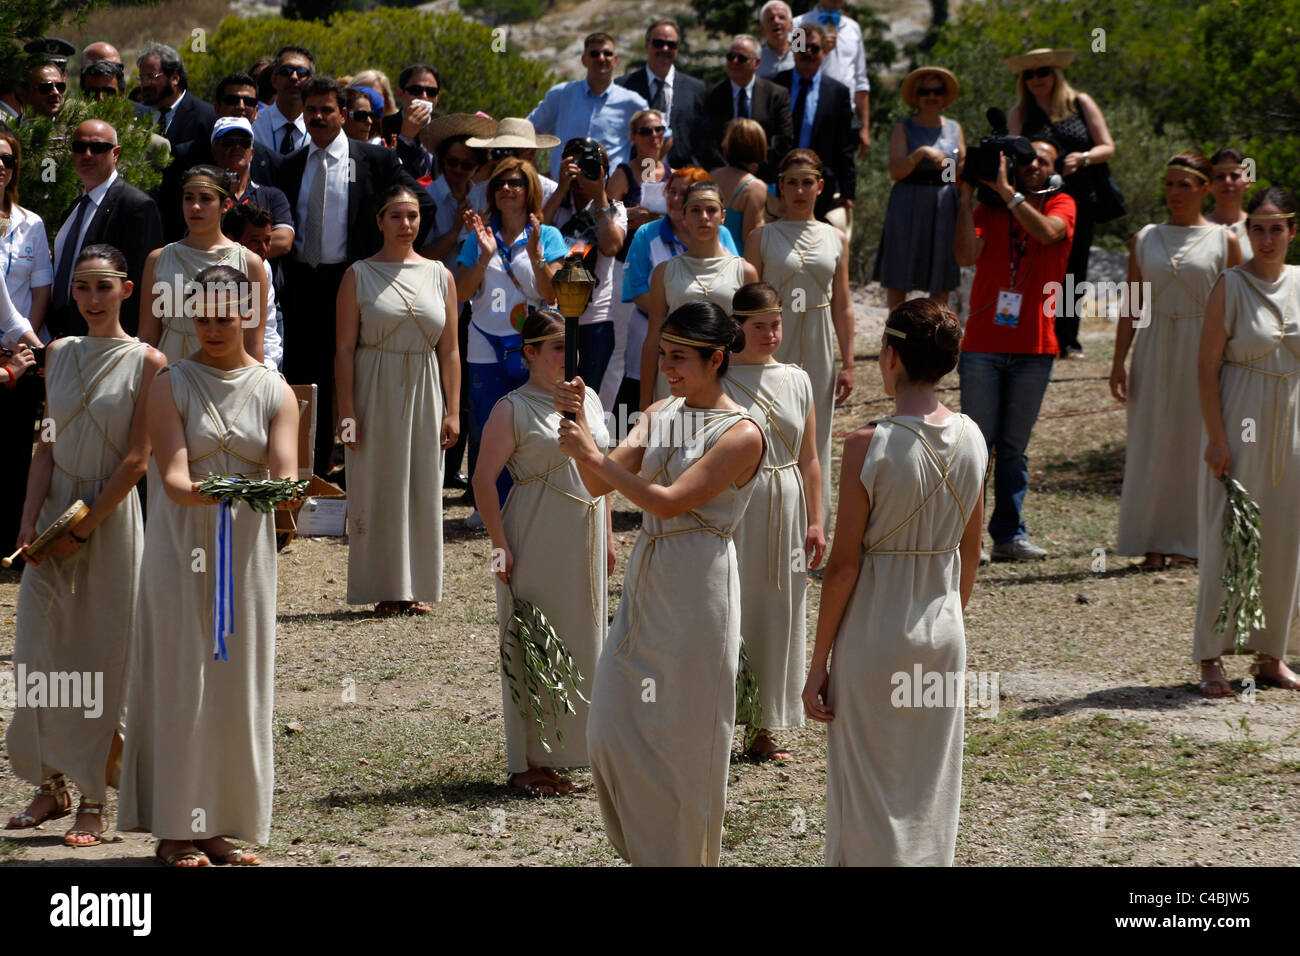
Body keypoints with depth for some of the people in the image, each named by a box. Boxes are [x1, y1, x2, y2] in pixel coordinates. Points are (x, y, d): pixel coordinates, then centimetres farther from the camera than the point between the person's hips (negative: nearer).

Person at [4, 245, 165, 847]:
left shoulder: (146, 363, -8)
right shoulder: (60, 353, 7)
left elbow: (136, 460, -10)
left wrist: (82, 528, -13)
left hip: (111, 514, -5)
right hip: (55, 507, 5)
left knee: (102, 658, 0)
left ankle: (94, 801, 6)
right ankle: (51, 785, 16)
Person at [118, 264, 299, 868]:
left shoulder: (274, 392, 6)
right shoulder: (171, 385, 0)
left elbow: (286, 473, -7)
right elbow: (172, 474, -12)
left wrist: (282, 491, -31)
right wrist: (197, 491, -35)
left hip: (247, 549, 3)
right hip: (181, 546, -2)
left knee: (239, 681, 3)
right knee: (181, 681, -3)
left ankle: (224, 824, 11)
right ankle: (176, 829, 1)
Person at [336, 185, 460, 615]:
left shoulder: (439, 276, 7)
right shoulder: (359, 276, 0)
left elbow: (450, 350, 7)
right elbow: (345, 348, -3)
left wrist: (452, 411, 1)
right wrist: (347, 411, -10)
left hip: (424, 395, 2)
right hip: (375, 394, -2)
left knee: (423, 489, 4)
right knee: (378, 488, -1)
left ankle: (417, 587, 12)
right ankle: (385, 589, 5)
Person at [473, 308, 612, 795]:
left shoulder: (588, 400, 10)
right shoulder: (513, 409, -9)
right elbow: (484, 479, -11)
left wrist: (607, 536, 15)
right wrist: (500, 545, -16)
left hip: (583, 541, 6)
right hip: (535, 544, -6)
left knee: (578, 643, 10)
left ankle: (554, 754, 20)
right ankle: (525, 764, 4)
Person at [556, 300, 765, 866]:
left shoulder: (741, 434, -13)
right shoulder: (660, 414, 8)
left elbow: (669, 501, -21)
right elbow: (600, 485, 6)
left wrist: (593, 455, -19)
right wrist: (577, 425, -10)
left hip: (698, 584, -7)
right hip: (646, 580, 7)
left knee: (684, 738, 3)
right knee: (612, 730, 8)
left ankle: (683, 857, 19)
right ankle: (646, 848, 26)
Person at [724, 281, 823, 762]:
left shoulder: (797, 381, 7)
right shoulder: (718, 382, -6)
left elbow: (808, 459, 11)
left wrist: (816, 521, 6)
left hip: (785, 511, 5)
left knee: (778, 615, 8)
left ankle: (762, 728, 18)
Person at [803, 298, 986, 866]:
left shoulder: (870, 445, -17)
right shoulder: (971, 439, -1)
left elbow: (843, 565, -14)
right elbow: (970, 552, 8)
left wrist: (818, 663, -7)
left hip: (874, 638, -5)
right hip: (944, 633, 5)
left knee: (870, 793, 4)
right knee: (931, 792, 15)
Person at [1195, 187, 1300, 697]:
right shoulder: (1231, 286, -8)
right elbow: (1208, 367, -9)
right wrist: (1216, 439, -14)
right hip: (1241, 424, -5)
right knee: (1227, 539, -4)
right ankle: (1211, 658, 3)